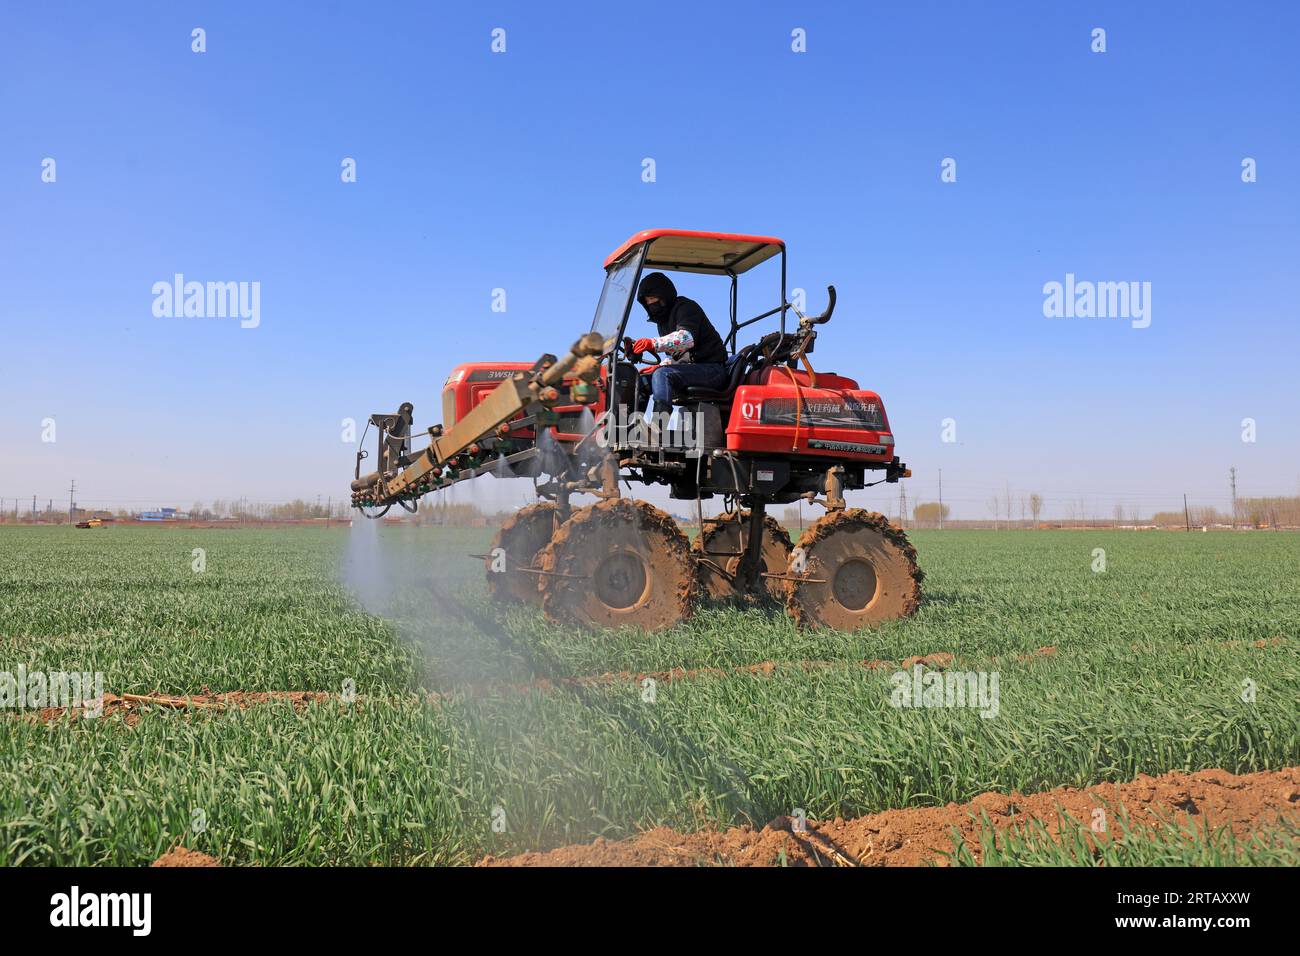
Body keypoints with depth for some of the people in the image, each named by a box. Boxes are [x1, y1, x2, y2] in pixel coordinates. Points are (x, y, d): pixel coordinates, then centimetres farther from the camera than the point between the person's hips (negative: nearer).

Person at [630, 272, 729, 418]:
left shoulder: (685, 307, -6)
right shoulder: (663, 319, 21)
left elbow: (687, 338, -26)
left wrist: (653, 344, -37)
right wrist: (658, 367, 0)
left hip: (711, 368, -9)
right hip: (689, 369, 9)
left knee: (662, 375, -31)